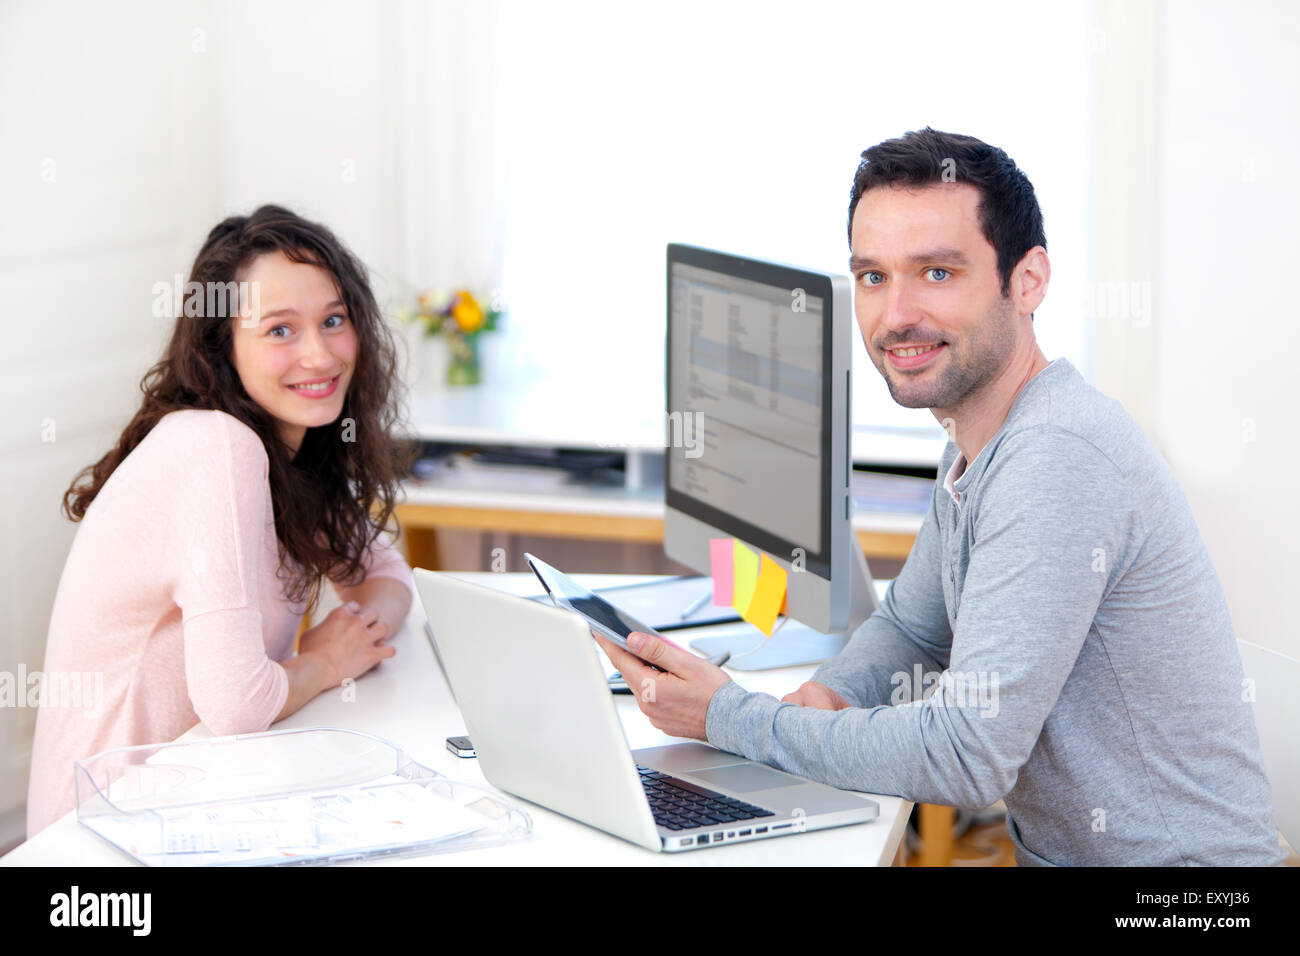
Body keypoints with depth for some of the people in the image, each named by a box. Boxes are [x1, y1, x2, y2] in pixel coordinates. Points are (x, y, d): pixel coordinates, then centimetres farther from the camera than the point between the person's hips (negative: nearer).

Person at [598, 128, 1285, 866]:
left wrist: (729, 720, -15)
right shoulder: (976, 441, 8)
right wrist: (830, 694, -1)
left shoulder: (1059, 458, -22)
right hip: (1057, 850, 8)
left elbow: (967, 757, -24)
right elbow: (909, 625, 21)